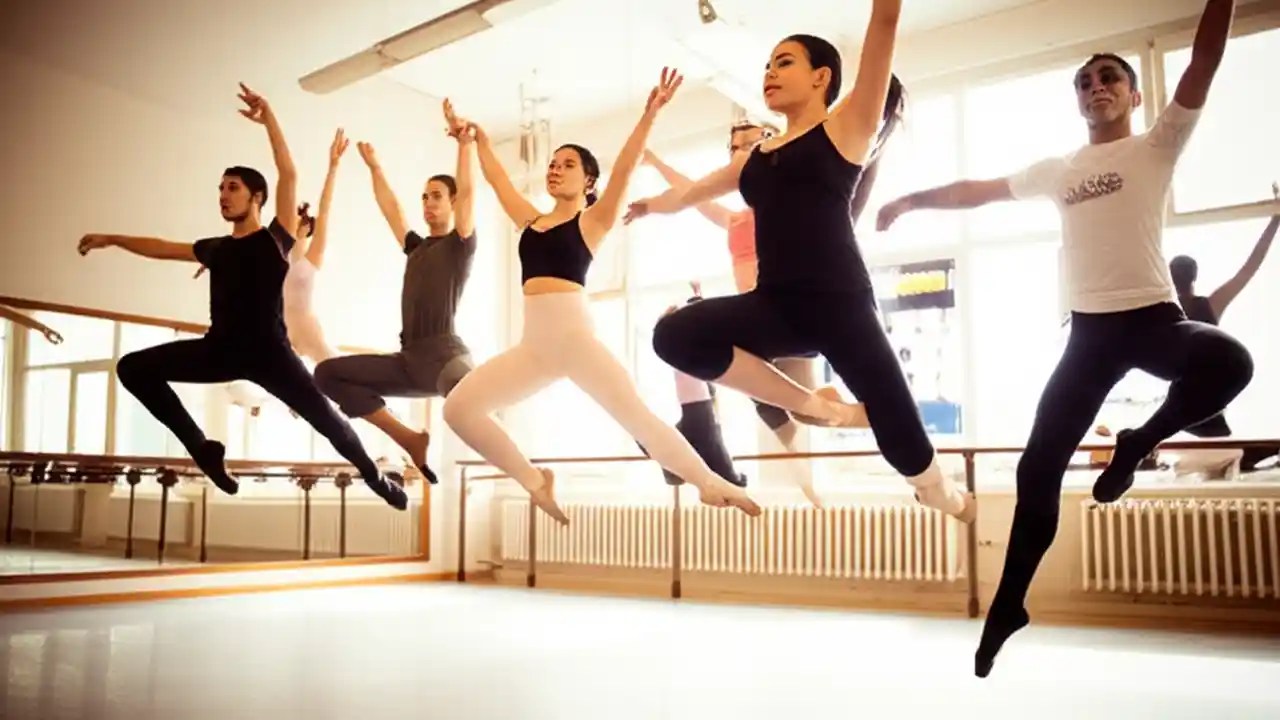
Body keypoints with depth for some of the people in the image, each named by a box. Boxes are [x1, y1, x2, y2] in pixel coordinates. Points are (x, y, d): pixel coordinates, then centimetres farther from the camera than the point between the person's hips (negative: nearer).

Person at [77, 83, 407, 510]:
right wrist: (113, 240, 34)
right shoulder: (216, 249, 16)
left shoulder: (276, 239, 1)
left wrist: (269, 119, -12)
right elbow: (163, 249, 31)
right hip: (221, 349, 5)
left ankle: (375, 478, 15)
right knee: (133, 369, -4)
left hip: (269, 350, -5)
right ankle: (203, 449, -1)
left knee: (324, 417, -8)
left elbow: (289, 176, -9)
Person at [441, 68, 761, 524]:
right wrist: (478, 139, 41)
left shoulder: (592, 220, 7)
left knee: (635, 415, -13)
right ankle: (535, 482, 6)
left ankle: (710, 483, -2)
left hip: (575, 336, -5)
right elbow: (496, 177, 33)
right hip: (533, 344, 6)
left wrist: (650, 114, -14)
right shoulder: (530, 221, 21)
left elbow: (624, 168, -5)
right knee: (458, 407, -4)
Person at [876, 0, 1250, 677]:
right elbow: (978, 189, 25)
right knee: (1039, 464, -2)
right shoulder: (1058, 169, 16)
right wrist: (912, 199, 26)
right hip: (1090, 328, 3)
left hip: (1154, 316, -3)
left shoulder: (1156, 146, 5)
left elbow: (1205, 61, -7)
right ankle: (1009, 603, 10)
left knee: (1229, 362, -38)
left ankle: (1135, 445, -8)